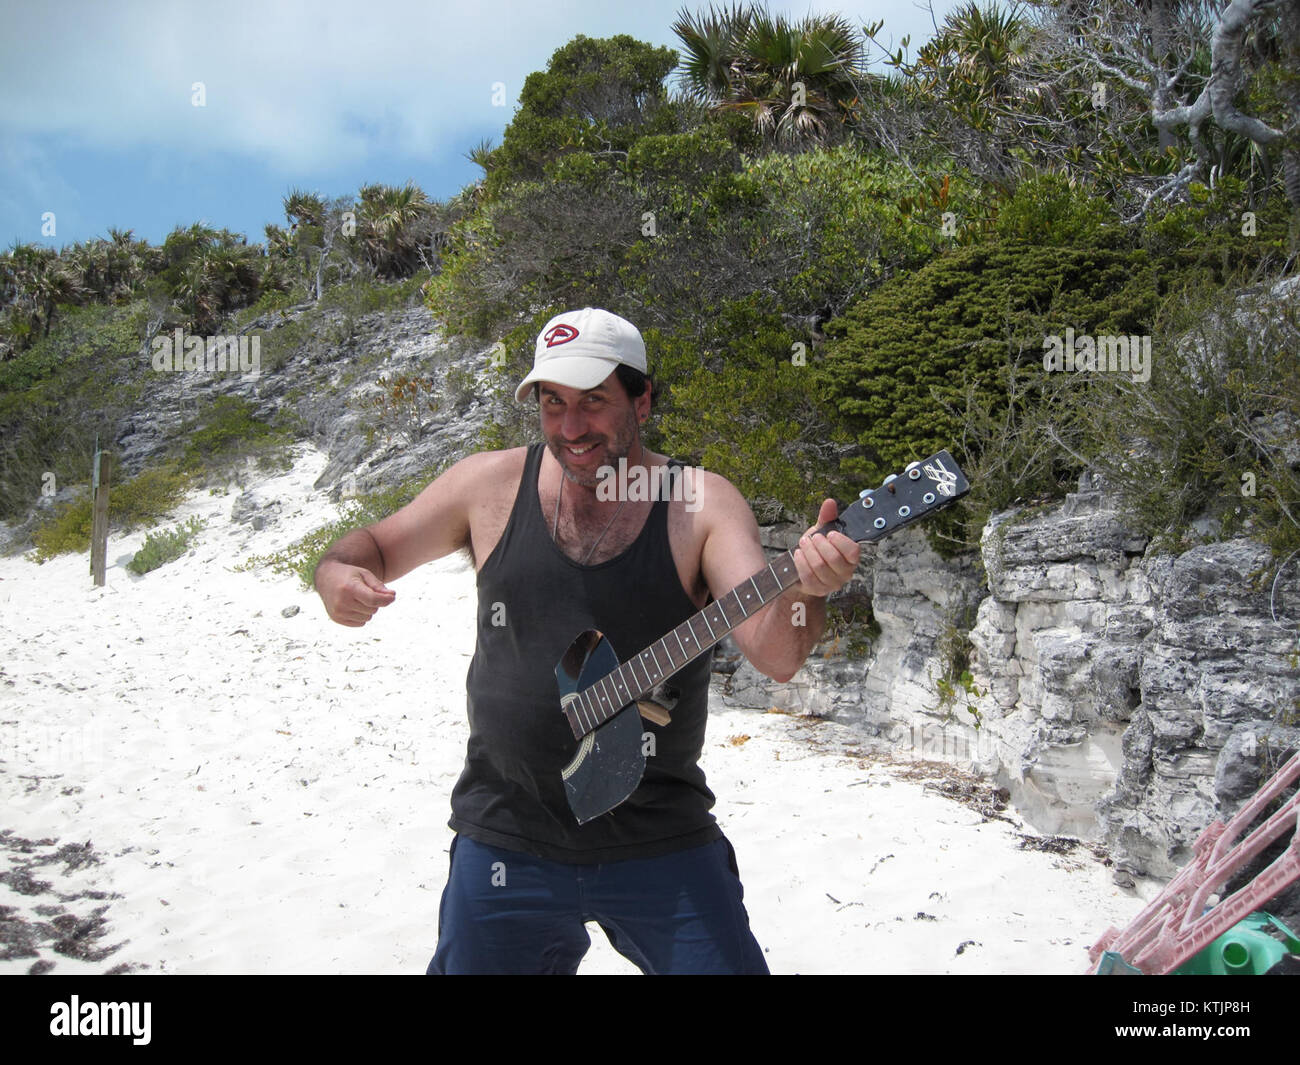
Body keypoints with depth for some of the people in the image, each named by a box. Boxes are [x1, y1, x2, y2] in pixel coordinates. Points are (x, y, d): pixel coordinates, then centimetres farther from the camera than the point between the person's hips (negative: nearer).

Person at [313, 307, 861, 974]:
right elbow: (372, 547, 11)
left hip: (663, 846, -1)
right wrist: (338, 576, -13)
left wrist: (806, 589, -38)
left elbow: (776, 655, -17)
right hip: (506, 841, 2)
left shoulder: (703, 504, -7)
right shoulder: (491, 484, -2)